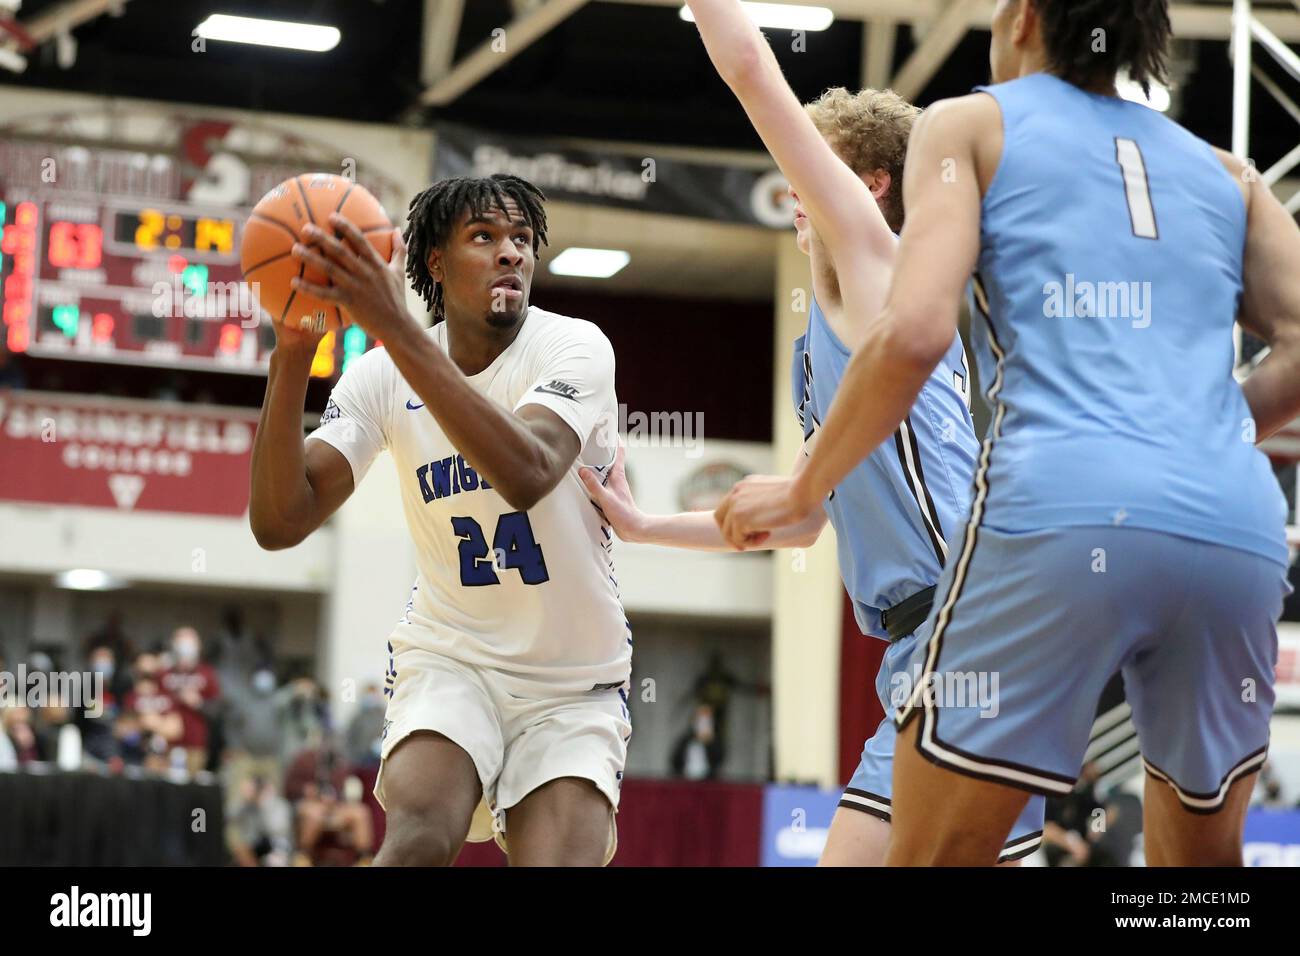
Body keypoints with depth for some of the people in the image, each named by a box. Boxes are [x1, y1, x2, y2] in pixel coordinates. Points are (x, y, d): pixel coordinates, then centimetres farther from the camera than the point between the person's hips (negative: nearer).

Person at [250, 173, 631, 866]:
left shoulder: (575, 348, -15)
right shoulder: (382, 375, -6)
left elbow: (528, 475, -37)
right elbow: (279, 522, -17)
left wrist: (393, 326, -44)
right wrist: (291, 355, -30)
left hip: (574, 681, 0)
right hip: (449, 657, 1)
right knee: (418, 837, -27)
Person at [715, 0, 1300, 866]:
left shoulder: (971, 124, 14)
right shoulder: (1224, 172, 25)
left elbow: (914, 332, -2)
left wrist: (802, 493, 9)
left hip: (1060, 509, -4)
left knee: (932, 853, 3)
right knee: (1200, 857, 20)